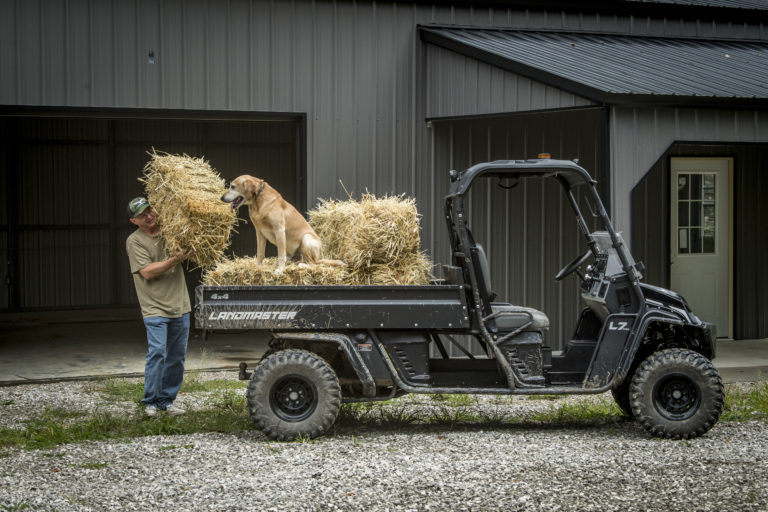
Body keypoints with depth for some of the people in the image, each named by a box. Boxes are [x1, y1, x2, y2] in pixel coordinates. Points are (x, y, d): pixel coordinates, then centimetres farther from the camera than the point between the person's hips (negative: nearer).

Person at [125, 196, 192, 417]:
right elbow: (147, 272, -14)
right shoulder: (134, 241, -5)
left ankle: (167, 400, 17)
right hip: (155, 308, -5)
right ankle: (151, 401, -2)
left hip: (180, 307, 5)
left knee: (177, 356, 7)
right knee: (157, 352, -14)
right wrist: (173, 260, -21)